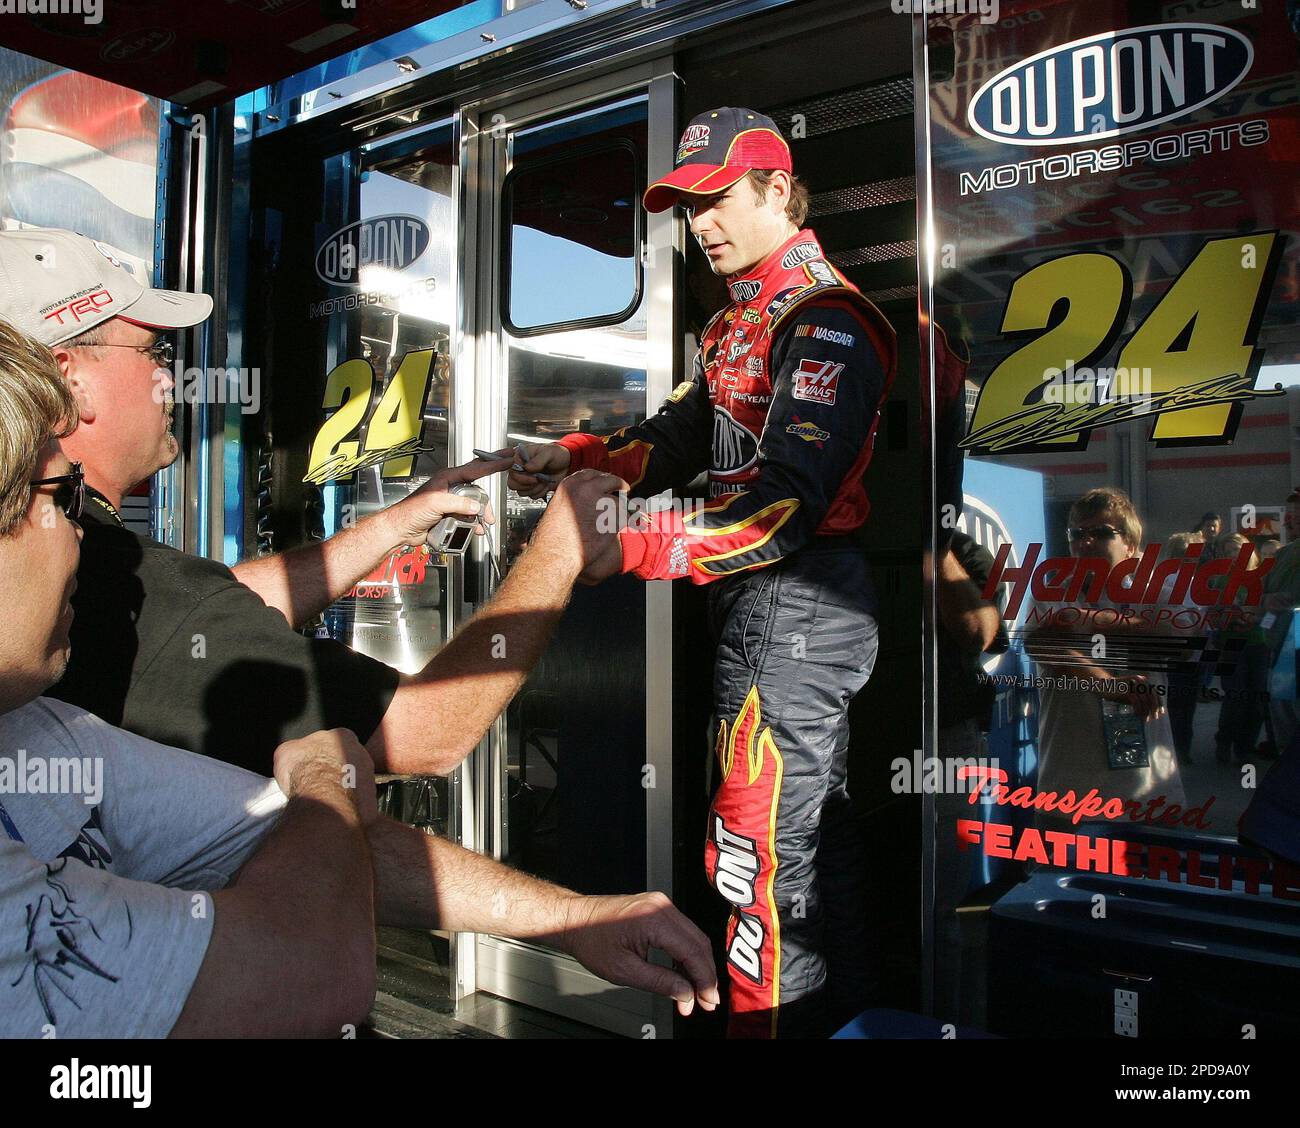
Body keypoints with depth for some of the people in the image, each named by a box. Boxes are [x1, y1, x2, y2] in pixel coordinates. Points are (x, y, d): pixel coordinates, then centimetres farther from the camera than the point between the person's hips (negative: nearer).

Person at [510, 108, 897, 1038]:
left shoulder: (827, 321, -15)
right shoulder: (737, 323, 19)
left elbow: (787, 499, -26)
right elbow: (681, 439, 16)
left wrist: (639, 548, -32)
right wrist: (577, 457, 1)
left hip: (800, 601, -10)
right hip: (753, 601, 10)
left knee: (760, 852, -7)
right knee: (810, 830, 20)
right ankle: (837, 1010, 35)